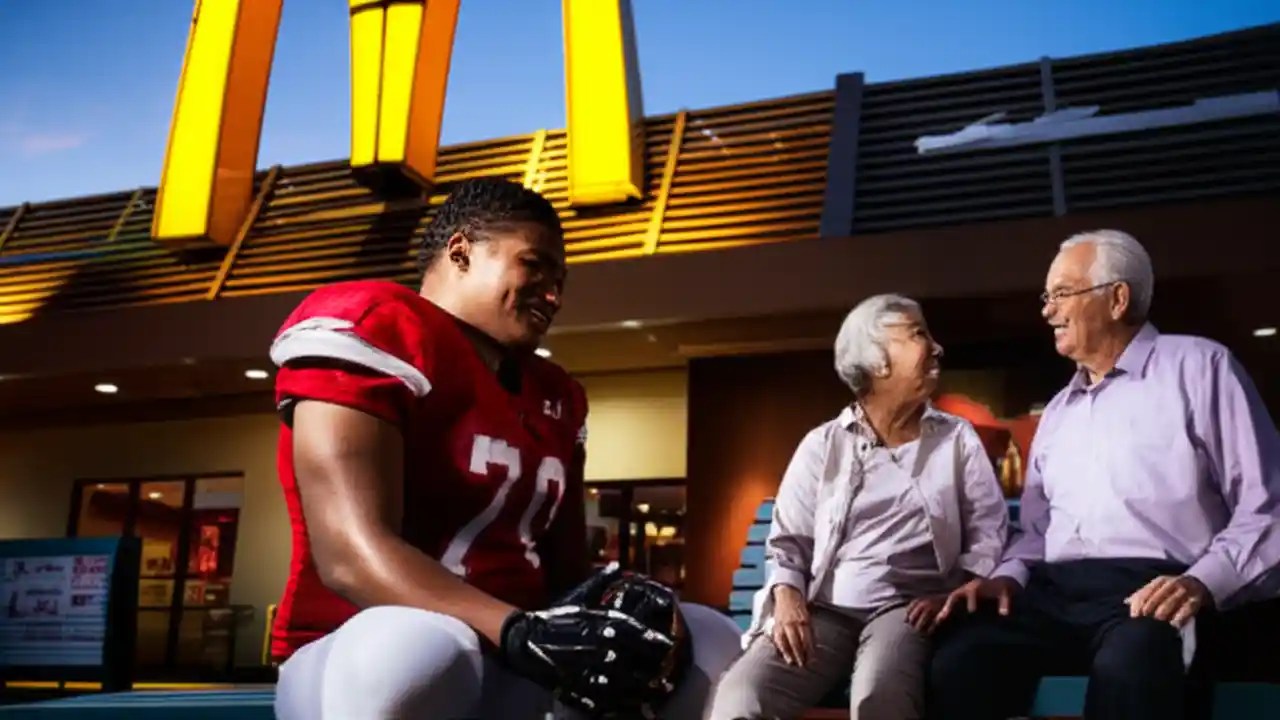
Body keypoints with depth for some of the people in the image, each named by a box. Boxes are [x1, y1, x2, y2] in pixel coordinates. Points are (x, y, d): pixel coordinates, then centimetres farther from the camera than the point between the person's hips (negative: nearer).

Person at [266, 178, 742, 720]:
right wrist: (521, 632, -32)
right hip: (362, 659, -8)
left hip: (508, 666, 8)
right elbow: (354, 556, -22)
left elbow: (568, 570, 14)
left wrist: (617, 617, -9)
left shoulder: (558, 398, 15)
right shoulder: (371, 328, -10)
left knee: (707, 640, -1)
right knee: (419, 647, -40)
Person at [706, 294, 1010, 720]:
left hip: (907, 606, 0)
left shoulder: (957, 439, 14)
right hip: (824, 609, 1)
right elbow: (789, 540, 10)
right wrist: (787, 596, -10)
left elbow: (988, 529, 6)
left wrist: (956, 593, -12)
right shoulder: (822, 445, 12)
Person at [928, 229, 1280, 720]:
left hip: (1151, 590, -5)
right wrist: (1010, 574, 7)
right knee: (956, 662, -26)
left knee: (1128, 665, -41)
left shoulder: (1198, 367, 6)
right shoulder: (1059, 410, 26)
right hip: (1055, 592, 5)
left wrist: (1202, 581, -17)